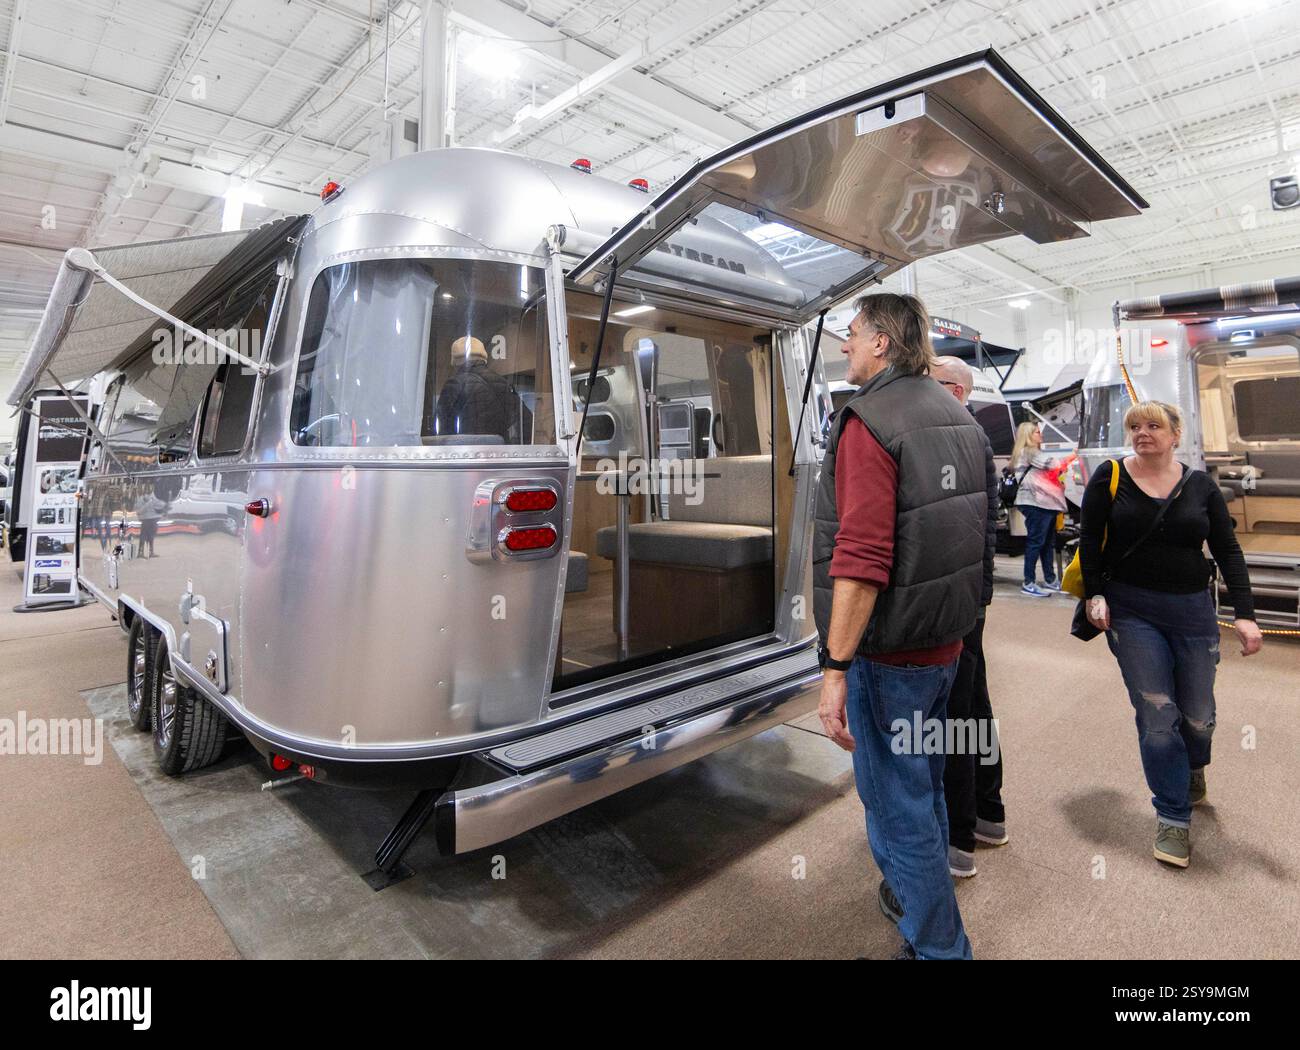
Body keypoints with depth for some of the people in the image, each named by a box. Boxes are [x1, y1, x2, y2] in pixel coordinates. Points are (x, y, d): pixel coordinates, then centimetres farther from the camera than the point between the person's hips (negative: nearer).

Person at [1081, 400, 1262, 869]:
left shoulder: (1200, 484, 4)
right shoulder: (1110, 477, -2)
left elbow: (1227, 550, 3)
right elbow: (1090, 540, -1)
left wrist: (1245, 613, -4)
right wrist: (1095, 594, -9)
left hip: (1192, 610, 2)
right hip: (1131, 610, -2)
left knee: (1197, 716, 12)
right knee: (1157, 717, -4)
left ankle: (1193, 769, 46)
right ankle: (1173, 817, 11)